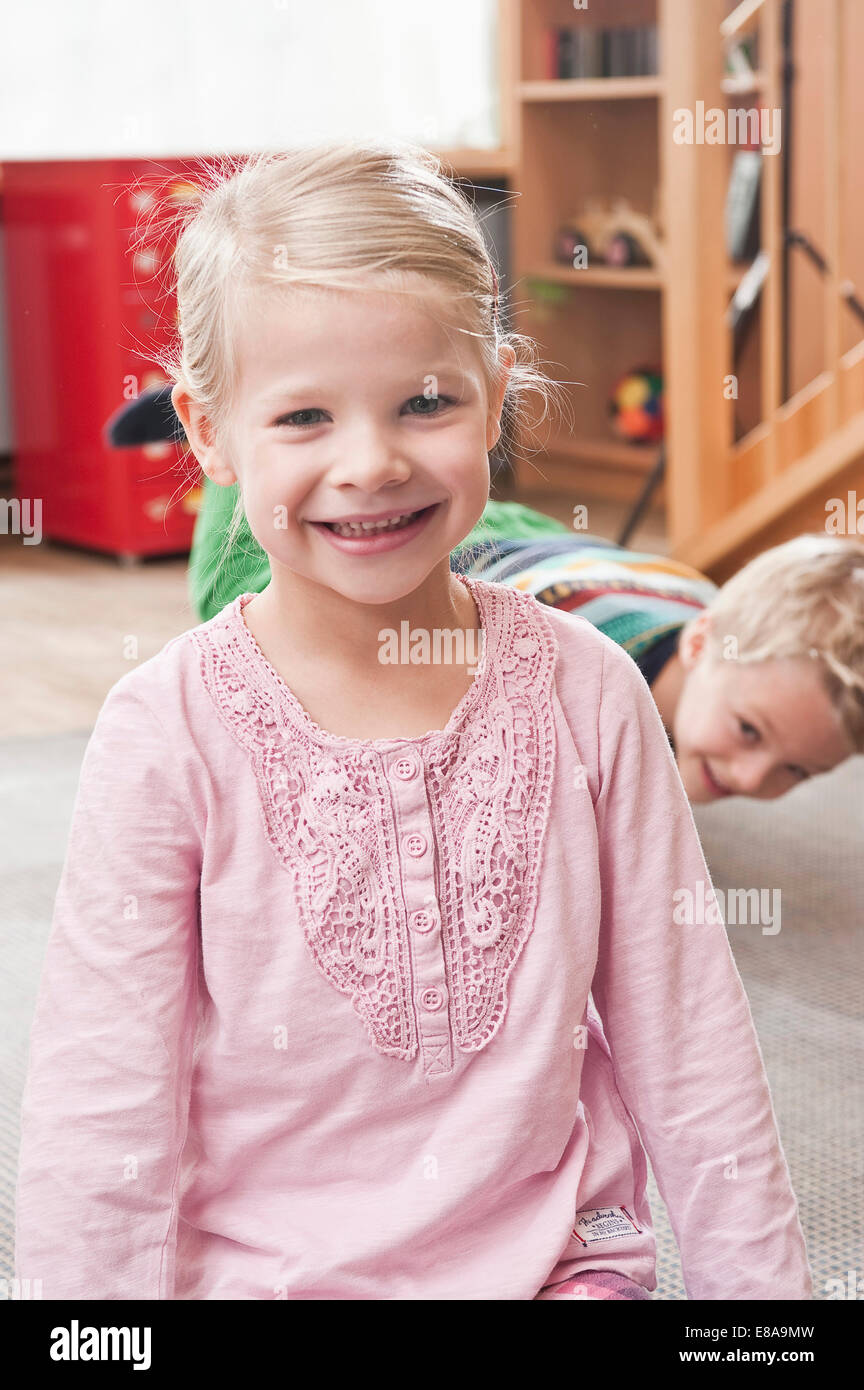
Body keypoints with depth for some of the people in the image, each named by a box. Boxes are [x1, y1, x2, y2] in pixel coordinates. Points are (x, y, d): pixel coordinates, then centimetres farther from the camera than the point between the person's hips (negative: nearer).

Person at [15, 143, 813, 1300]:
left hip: (555, 1255, 2)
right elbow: (101, 1121, -7)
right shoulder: (170, 733, -11)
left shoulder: (586, 692, -4)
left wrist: (766, 1282, 4)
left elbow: (688, 1051, 4)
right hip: (258, 1270, -1)